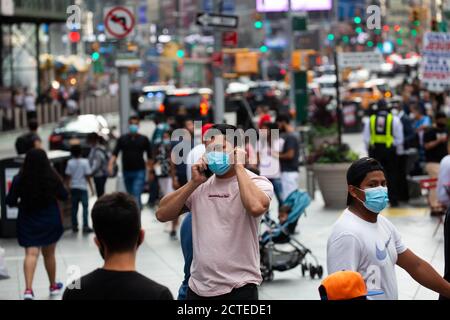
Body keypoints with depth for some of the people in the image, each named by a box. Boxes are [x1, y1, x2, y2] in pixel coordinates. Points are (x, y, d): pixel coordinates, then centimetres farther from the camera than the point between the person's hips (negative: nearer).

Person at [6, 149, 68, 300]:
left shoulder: (19, 179, -13)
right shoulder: (53, 178, -11)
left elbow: (10, 202, -7)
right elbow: (64, 196, 0)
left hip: (28, 221, -1)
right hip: (50, 220, 1)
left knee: (31, 254, -4)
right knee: (49, 254, 17)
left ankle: (28, 289, -23)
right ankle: (53, 286, 34)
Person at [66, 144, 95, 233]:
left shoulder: (70, 163, -2)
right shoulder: (85, 162, -7)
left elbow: (68, 176, -2)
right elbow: (88, 176, -7)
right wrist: (91, 188, 0)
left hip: (73, 188, 3)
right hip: (83, 187, -3)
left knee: (74, 207, 11)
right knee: (85, 207, 0)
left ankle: (74, 226, 14)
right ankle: (85, 226, -6)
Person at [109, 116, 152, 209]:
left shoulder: (144, 139, 3)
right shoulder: (122, 139, 5)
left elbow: (149, 155, 7)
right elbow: (115, 153, -2)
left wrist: (150, 169, 4)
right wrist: (111, 165, -18)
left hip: (139, 171, -3)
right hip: (127, 171, 3)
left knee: (136, 196, -16)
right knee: (130, 195, 15)